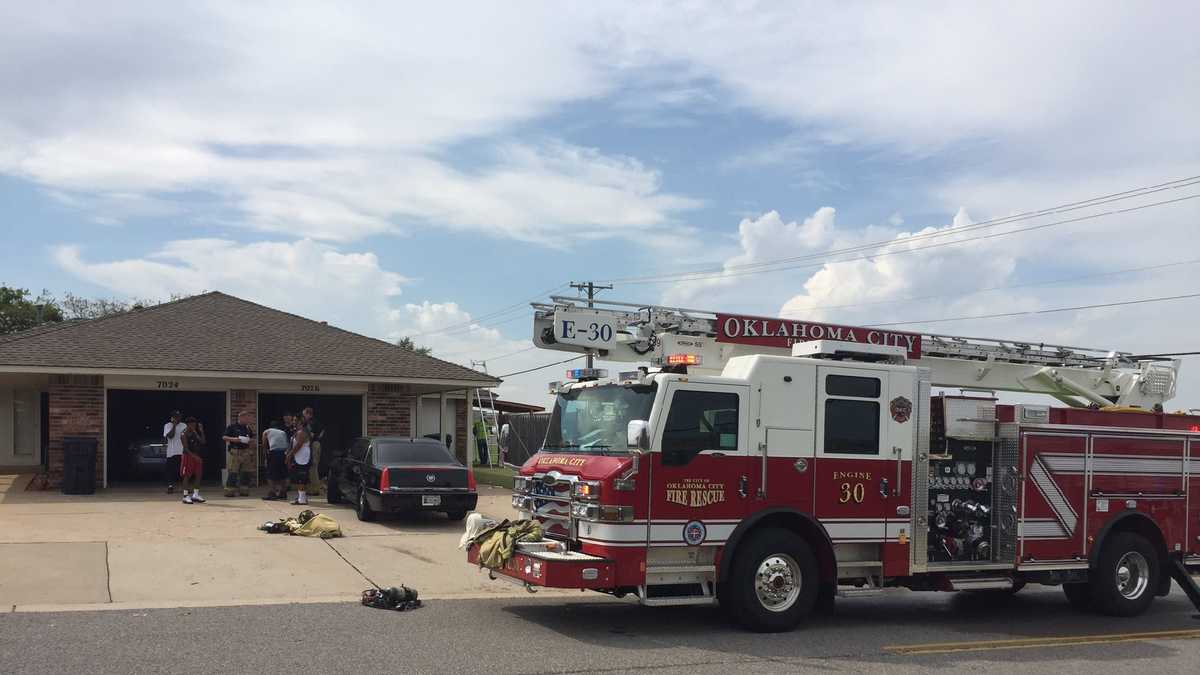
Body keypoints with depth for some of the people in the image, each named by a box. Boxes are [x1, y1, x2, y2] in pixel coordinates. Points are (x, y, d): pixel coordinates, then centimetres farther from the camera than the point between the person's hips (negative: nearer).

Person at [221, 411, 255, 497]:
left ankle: (244, 490, 13)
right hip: (235, 452, -6)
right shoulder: (232, 427, -1)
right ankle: (230, 491, -4)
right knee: (232, 472, -8)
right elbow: (224, 437, -3)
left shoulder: (248, 428, 15)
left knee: (245, 472, 6)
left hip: (246, 452, 6)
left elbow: (252, 438, 26)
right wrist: (233, 439, -17)